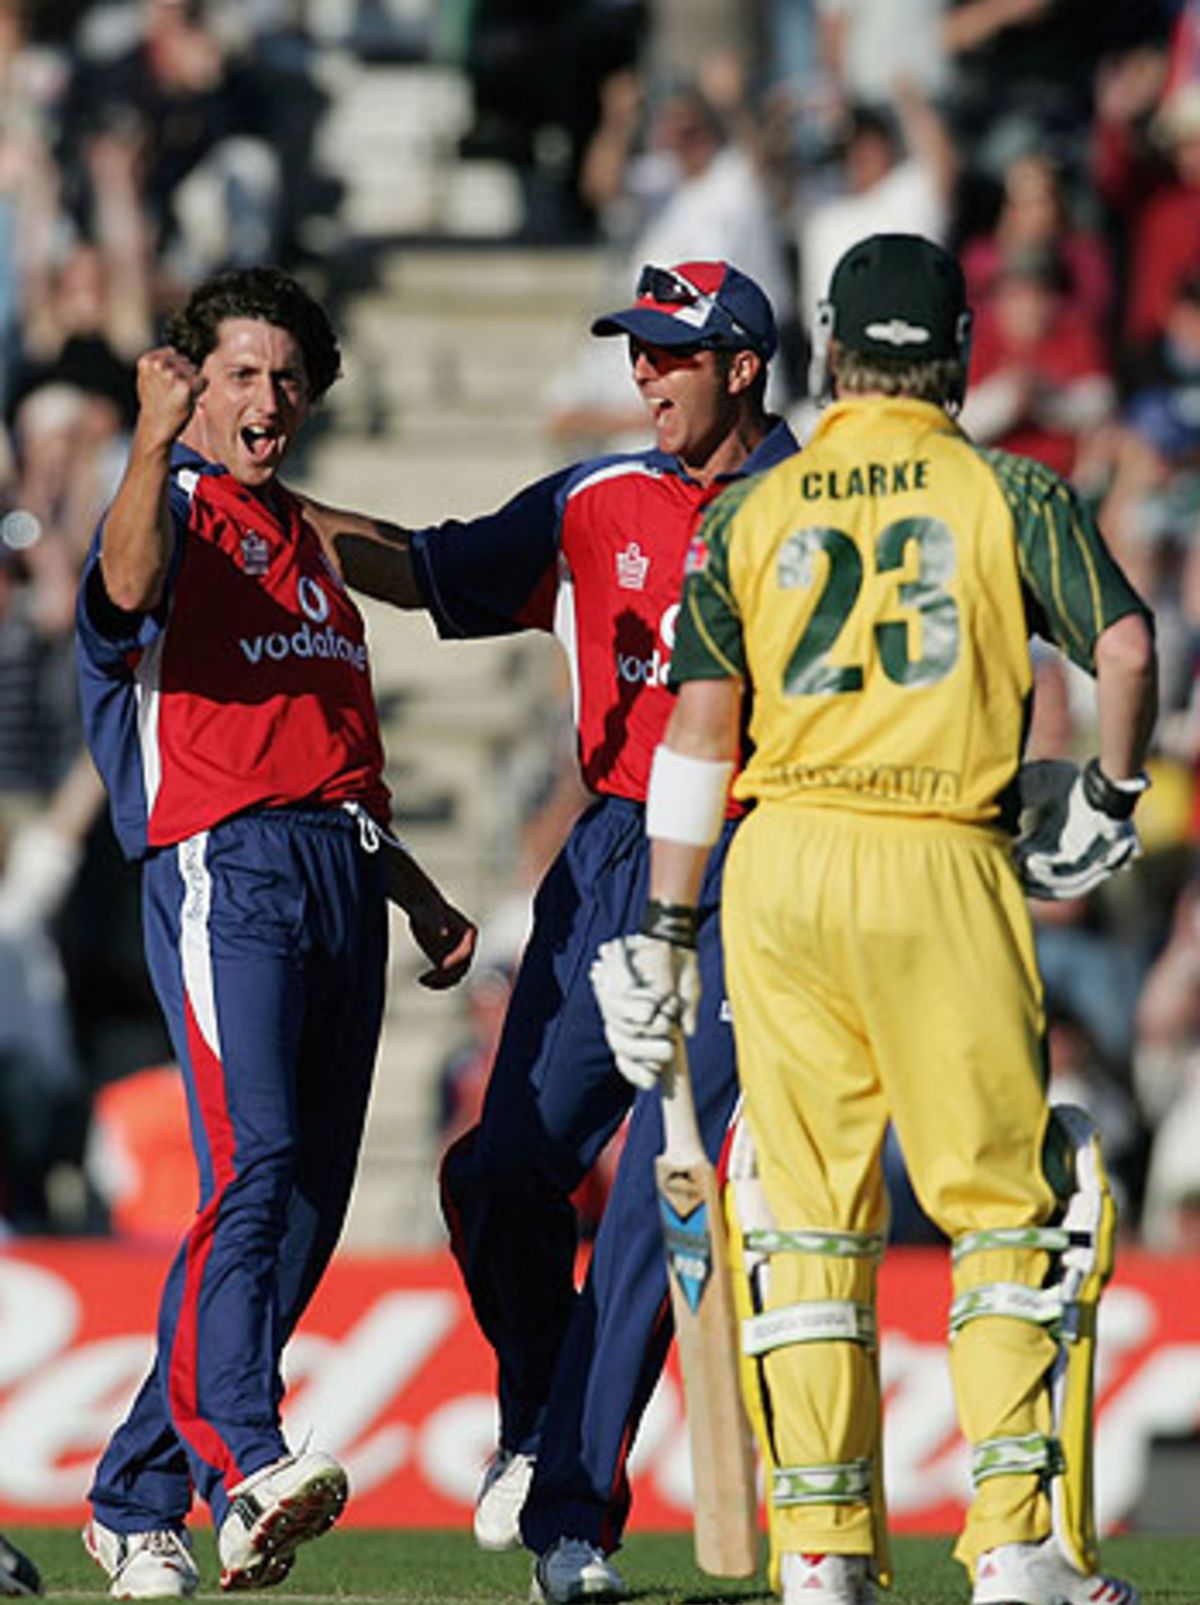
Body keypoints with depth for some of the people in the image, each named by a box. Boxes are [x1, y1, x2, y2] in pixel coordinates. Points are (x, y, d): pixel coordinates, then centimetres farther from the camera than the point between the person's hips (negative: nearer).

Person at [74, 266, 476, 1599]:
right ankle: (241, 1465, -38)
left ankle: (138, 1496, 8)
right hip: (224, 873, -8)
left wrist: (416, 894, 27)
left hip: (342, 879, 8)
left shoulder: (305, 547, 26)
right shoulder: (179, 514, 1)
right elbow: (126, 583, -25)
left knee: (310, 1197, 3)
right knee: (253, 1159, -24)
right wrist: (155, 440, -40)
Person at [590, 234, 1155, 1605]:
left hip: (779, 868, 2)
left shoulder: (750, 511, 9)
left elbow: (699, 725, 6)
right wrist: (1111, 795, 9)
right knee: (1004, 1209, 3)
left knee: (806, 1217, 8)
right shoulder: (1009, 494, 2)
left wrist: (665, 928, 10)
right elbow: (1126, 646, -9)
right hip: (943, 872, -2)